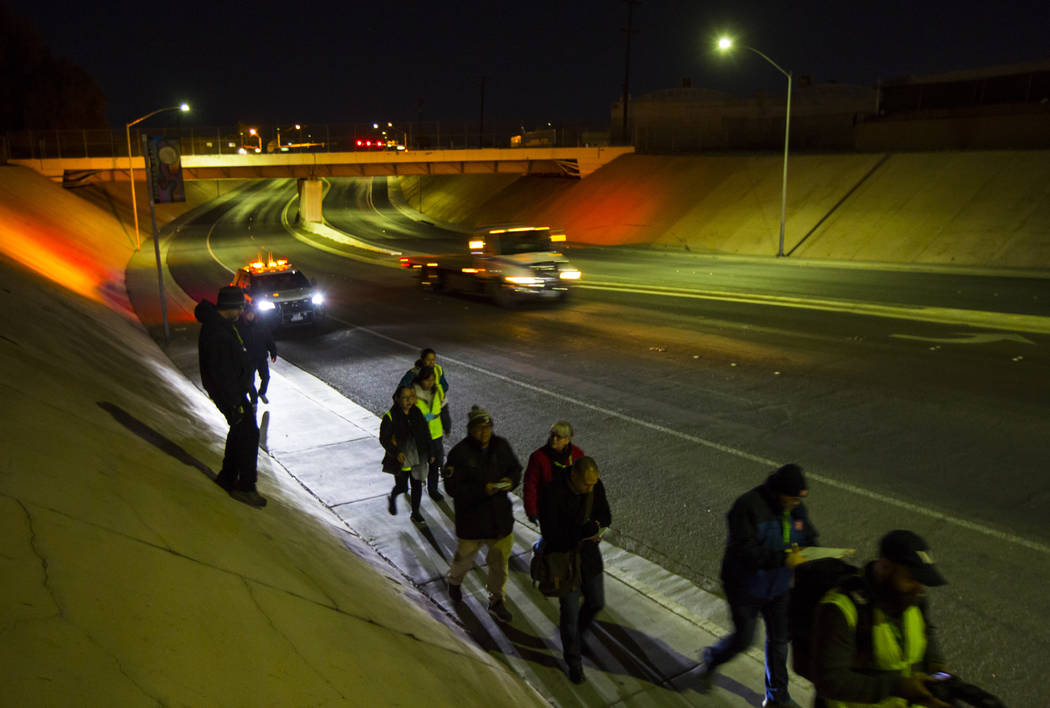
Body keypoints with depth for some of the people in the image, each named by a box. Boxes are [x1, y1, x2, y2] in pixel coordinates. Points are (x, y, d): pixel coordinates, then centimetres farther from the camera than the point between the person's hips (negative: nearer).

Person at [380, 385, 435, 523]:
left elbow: (425, 434, 9)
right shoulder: (390, 417, -15)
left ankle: (415, 513, 26)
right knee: (402, 487, 4)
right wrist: (396, 453, -25)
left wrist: (429, 452, 9)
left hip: (417, 458, 4)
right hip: (400, 460, -4)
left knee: (417, 485, 9)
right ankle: (392, 498, 39)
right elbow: (383, 439, -12)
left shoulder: (417, 413, 0)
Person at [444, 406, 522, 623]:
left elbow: (516, 469, 10)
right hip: (471, 517, -3)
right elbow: (452, 487, -20)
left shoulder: (501, 446, -4)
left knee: (500, 560, 11)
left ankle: (496, 602, 30)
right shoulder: (459, 453, -18)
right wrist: (482, 490, -28)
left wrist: (511, 481, -13)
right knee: (465, 556, 19)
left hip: (500, 515, 3)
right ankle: (454, 581, 52)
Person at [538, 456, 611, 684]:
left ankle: (573, 632, 46)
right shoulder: (553, 495, -28)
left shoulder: (596, 486, -12)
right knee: (570, 610, 4)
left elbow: (606, 516, 2)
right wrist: (582, 532, -36)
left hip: (588, 553, 5)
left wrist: (595, 525, -21)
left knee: (596, 602, 16)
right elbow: (550, 534, -26)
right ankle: (573, 662, 25)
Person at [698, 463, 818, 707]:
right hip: (745, 588, -6)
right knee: (743, 639, 7)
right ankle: (712, 659, 40)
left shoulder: (795, 509, -6)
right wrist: (783, 559, -39)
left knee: (778, 640, 16)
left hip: (777, 587, 6)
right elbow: (746, 551, -32)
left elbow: (809, 537, 7)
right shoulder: (748, 507, -28)